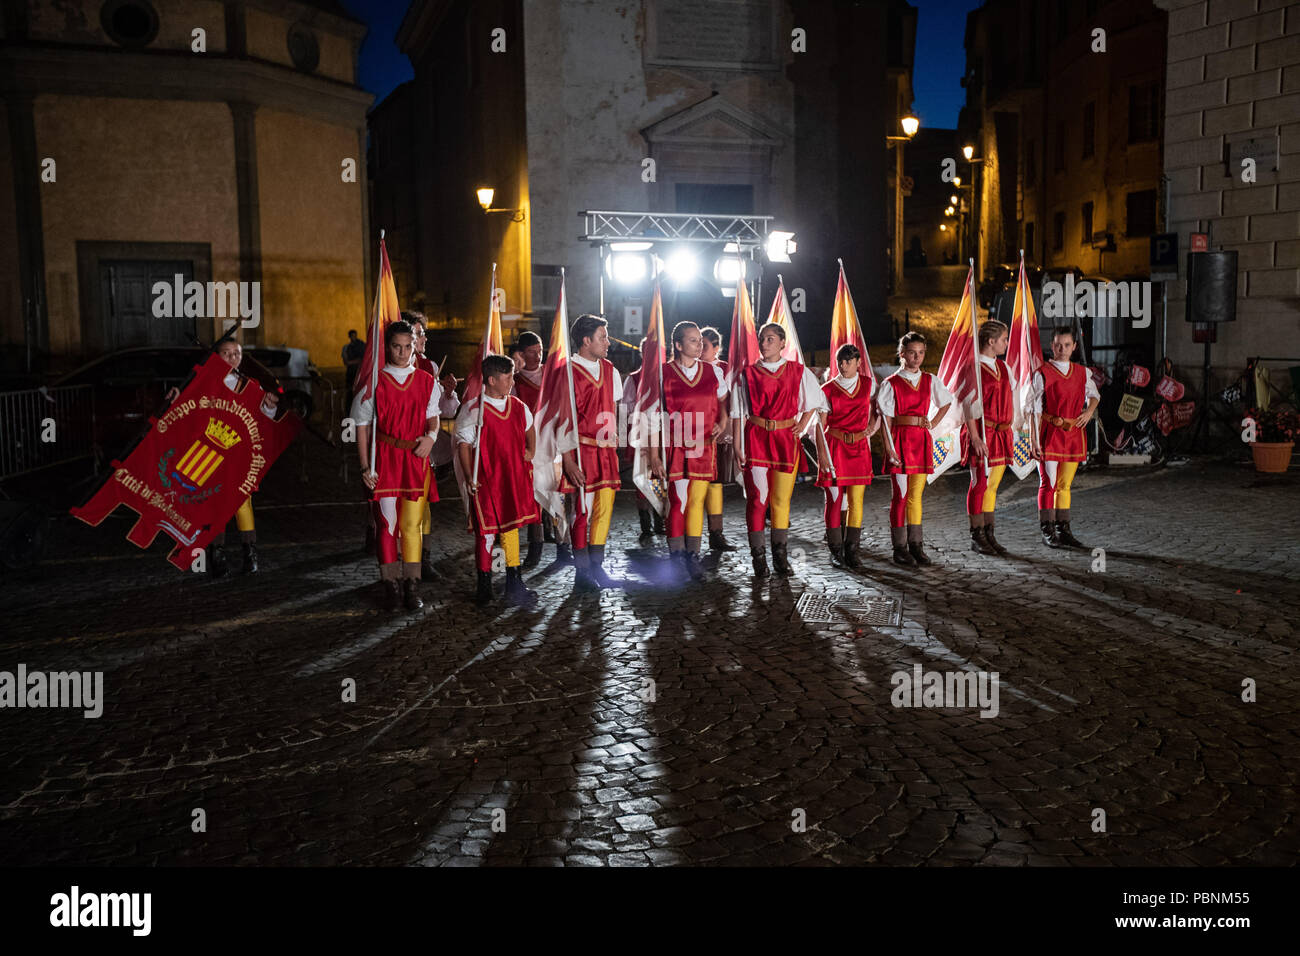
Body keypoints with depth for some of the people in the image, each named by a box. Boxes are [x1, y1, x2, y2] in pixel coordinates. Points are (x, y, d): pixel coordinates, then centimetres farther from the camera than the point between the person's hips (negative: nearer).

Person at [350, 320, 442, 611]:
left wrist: (431, 436, -6)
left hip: (416, 459, 2)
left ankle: (411, 587, 10)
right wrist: (365, 466, -4)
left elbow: (433, 416, 17)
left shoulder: (427, 381, 8)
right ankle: (391, 586, 10)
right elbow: (363, 427, 2)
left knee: (412, 524, 2)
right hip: (384, 459, -2)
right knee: (387, 522, 0)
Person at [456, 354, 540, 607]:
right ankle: (484, 586, 15)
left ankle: (514, 584, 17)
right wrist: (469, 477, -13)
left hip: (513, 478, 5)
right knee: (487, 531, 1)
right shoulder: (475, 412, -11)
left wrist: (529, 453, 19)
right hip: (486, 480, -5)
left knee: (510, 526, 10)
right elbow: (463, 444, -8)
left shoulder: (518, 407, 7)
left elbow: (529, 428, 28)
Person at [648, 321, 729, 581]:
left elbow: (722, 402, 25)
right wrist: (654, 454, -6)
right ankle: (676, 556, 6)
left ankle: (693, 557, 11)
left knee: (697, 501, 3)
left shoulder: (713, 372, 8)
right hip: (675, 446, -3)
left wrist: (722, 422, 3)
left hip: (704, 446, 3)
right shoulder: (663, 374, -1)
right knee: (677, 500, -6)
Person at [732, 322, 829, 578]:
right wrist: (737, 446, -1)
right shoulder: (748, 374, 5)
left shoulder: (798, 372, 7)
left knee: (782, 498, 2)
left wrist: (803, 423, 1)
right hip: (756, 439, -1)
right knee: (757, 496, -6)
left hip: (786, 440, 1)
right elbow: (739, 414, 5)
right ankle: (758, 557, 3)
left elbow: (813, 404, 17)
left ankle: (780, 555, 15)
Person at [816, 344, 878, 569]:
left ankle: (851, 551, 7)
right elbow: (821, 424, 0)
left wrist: (872, 426, 10)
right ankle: (836, 552, 7)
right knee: (834, 499, -2)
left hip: (859, 448, 2)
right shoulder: (828, 389, 1)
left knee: (856, 500, -1)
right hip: (835, 447, -2)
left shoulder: (868, 384, 7)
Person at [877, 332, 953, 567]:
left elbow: (946, 403, 25)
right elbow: (886, 420, -6)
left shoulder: (930, 381, 9)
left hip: (922, 441, 4)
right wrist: (889, 449, -14)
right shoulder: (891, 384, -3)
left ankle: (916, 545, 14)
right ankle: (900, 549, 4)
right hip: (900, 440, -4)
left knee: (916, 495, 8)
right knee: (899, 495, -3)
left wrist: (933, 423, 11)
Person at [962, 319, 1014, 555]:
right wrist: (975, 437, -19)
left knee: (992, 485, 10)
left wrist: (1010, 430, 15)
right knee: (980, 485, -2)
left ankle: (989, 535, 17)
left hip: (1001, 433, 7)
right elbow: (969, 406, -14)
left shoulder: (1001, 366, 13)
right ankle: (977, 538, 5)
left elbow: (1008, 399, 19)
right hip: (982, 432, -7)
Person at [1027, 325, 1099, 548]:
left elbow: (1094, 394, 28)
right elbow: (1034, 409, -6)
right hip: (1050, 434, -4)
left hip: (1074, 435, 5)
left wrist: (1089, 411, 7)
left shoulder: (1082, 373, 10)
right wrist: (1033, 439, -12)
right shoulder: (1042, 374, -5)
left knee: (1065, 484, 10)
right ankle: (1047, 532, 3)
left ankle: (1063, 530, 16)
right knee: (1048, 483, -4)